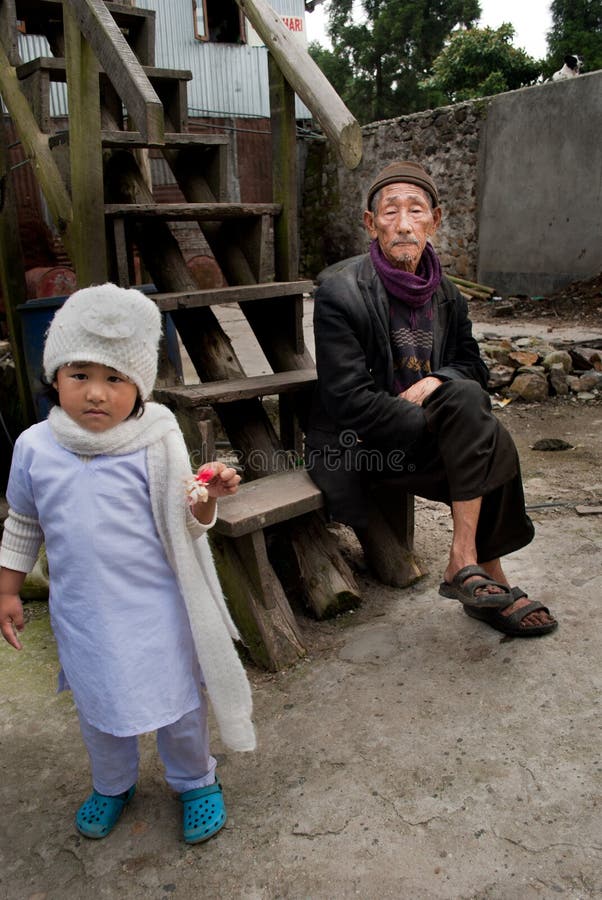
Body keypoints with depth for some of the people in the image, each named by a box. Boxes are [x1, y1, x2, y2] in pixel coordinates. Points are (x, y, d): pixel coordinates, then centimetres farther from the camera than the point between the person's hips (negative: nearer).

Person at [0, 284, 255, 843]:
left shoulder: (155, 444, -15)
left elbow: (189, 524, -10)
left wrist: (206, 497, -31)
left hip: (157, 607, -2)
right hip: (83, 613, 2)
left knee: (178, 702, 14)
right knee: (99, 708, 21)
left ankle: (194, 782, 44)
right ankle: (112, 785, 51)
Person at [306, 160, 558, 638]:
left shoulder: (446, 295, 4)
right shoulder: (340, 294, -16)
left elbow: (473, 367, 13)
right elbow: (350, 402, -20)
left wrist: (434, 382, -11)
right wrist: (442, 424, -18)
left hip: (421, 427, 7)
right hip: (358, 445, -6)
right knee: (487, 442, -24)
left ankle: (466, 561, -12)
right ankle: (491, 579, -10)